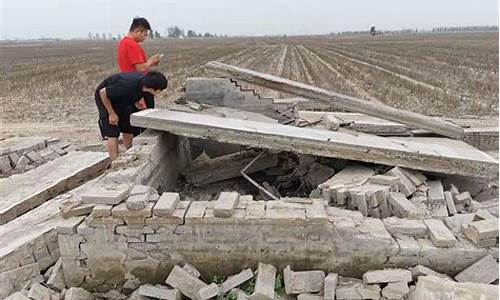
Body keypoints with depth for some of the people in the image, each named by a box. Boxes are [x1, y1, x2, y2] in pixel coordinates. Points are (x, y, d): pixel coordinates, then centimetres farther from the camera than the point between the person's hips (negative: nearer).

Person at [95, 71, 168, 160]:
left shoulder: (145, 81, -21)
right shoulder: (128, 86, -42)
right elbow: (103, 92, -27)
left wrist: (138, 101, -16)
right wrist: (112, 114, -19)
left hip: (120, 96, 7)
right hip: (105, 97, -6)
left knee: (128, 129, 4)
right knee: (112, 133, -10)